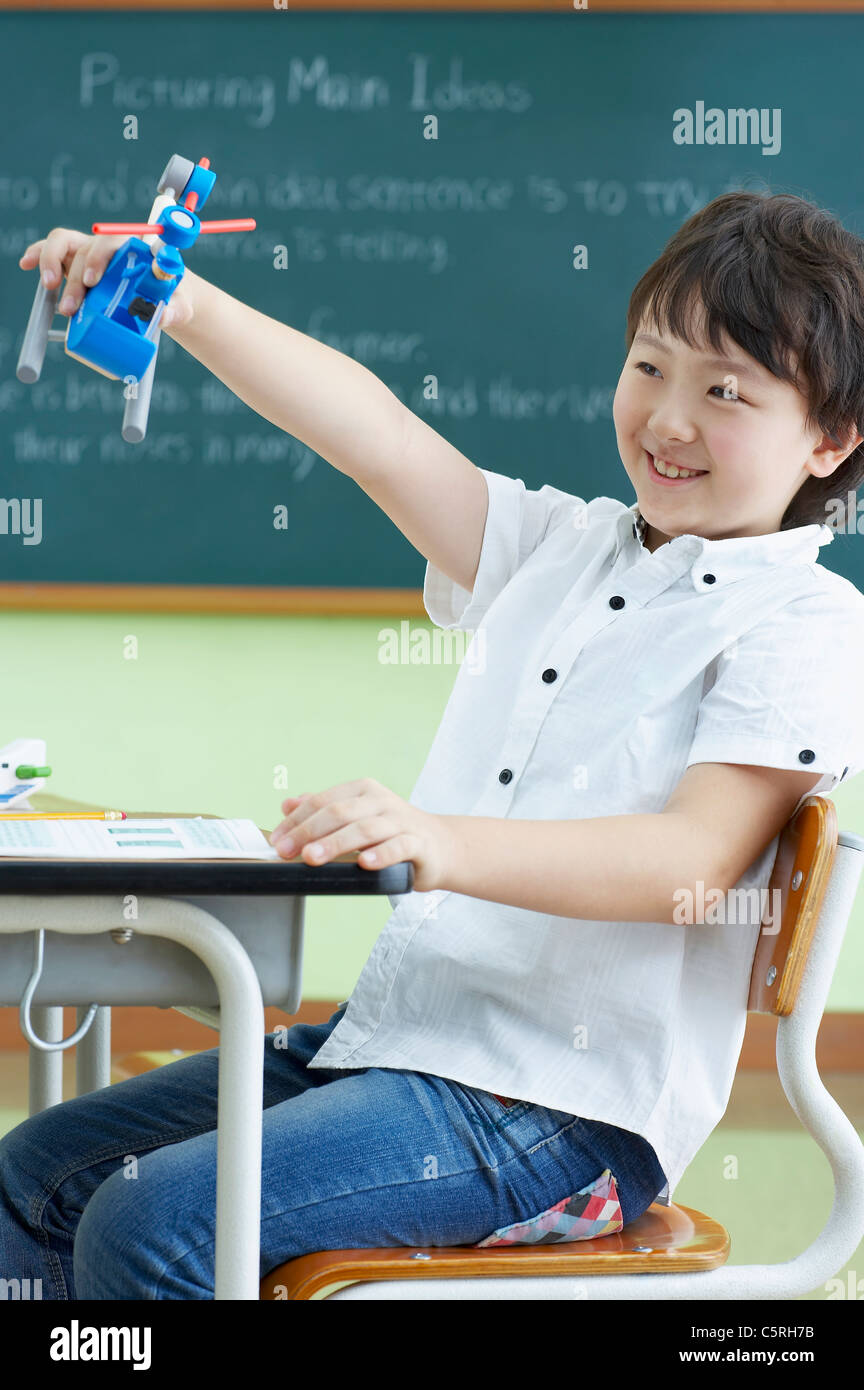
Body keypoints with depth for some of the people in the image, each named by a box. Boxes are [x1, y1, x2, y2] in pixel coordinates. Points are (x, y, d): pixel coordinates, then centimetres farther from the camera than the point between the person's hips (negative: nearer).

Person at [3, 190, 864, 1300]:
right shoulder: (560, 547, 15)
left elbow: (699, 856, -20)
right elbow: (381, 440, 6)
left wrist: (447, 844, -36)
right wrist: (192, 310, -9)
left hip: (563, 1107, -8)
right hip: (392, 1032, 8)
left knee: (153, 1227, -22)